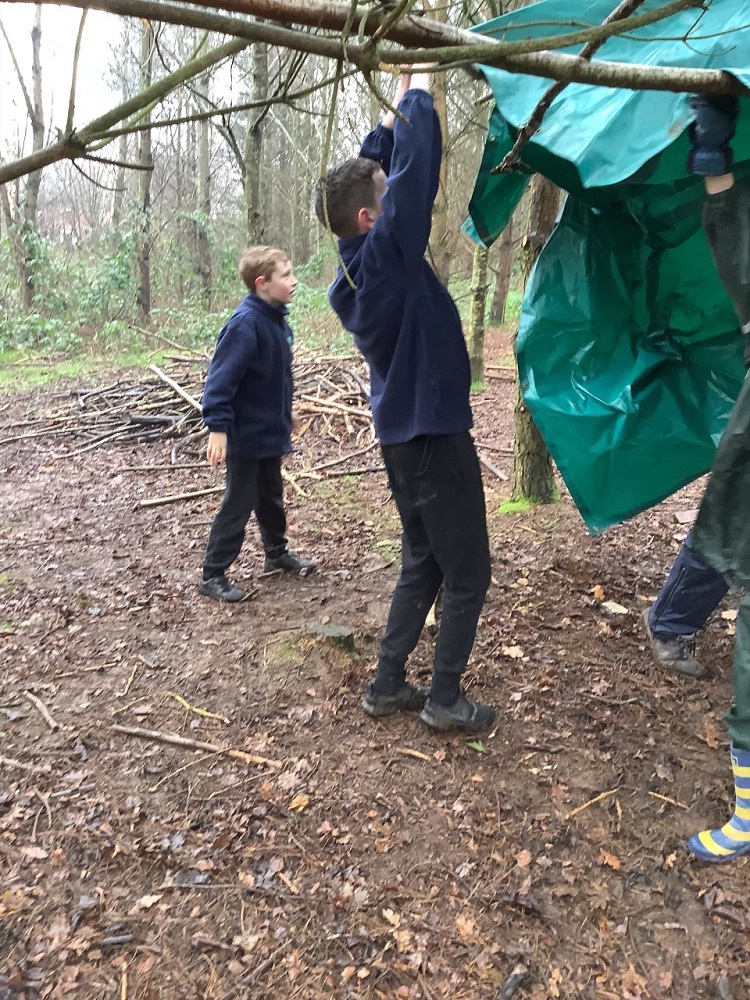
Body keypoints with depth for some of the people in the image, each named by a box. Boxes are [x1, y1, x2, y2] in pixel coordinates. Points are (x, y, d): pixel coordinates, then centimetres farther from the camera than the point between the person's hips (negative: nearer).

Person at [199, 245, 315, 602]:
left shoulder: (276, 318, 5)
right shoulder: (245, 323, -22)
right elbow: (221, 378, -26)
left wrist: (283, 419, 20)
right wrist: (218, 426, -30)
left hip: (271, 431, 8)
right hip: (246, 434, -8)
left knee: (271, 498, 22)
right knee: (239, 504, 0)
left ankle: (277, 553, 41)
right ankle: (212, 575, 12)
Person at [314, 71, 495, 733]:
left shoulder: (355, 262, 4)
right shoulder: (385, 253, -18)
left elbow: (374, 167, 15)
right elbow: (416, 169, -17)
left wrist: (396, 105, 13)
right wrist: (419, 92, -1)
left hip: (403, 435, 9)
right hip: (435, 436, -9)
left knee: (422, 564, 18)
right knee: (468, 573, 5)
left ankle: (388, 686, 24)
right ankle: (445, 699, 17)